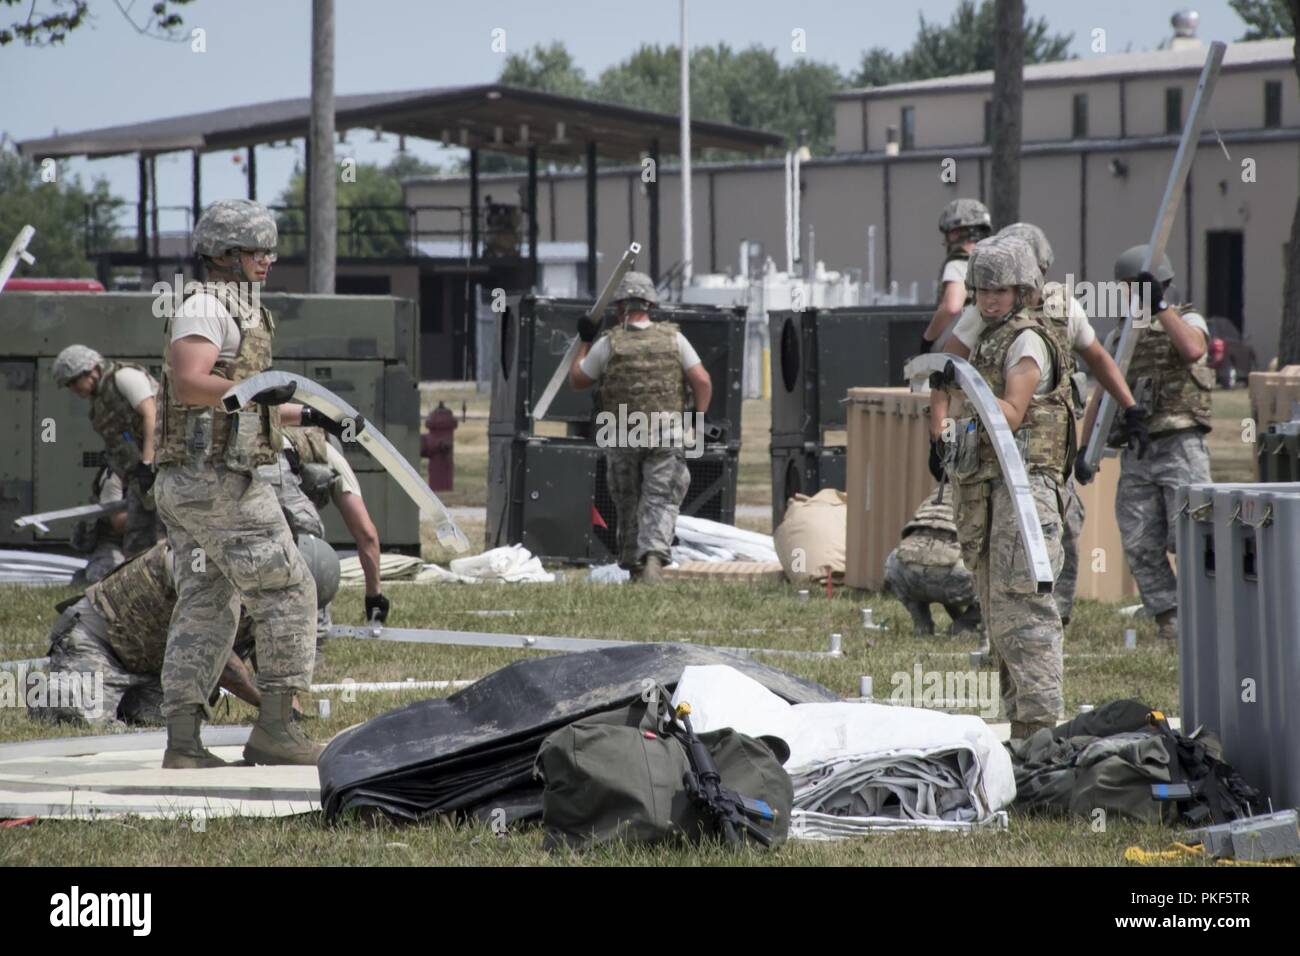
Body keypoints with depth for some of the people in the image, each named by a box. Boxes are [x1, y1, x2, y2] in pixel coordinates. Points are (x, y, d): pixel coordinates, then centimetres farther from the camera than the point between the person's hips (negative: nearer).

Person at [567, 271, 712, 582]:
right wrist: (698, 420, 1)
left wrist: (584, 342, 20)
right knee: (661, 501, -4)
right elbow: (703, 381, -5)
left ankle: (632, 564, 22)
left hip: (623, 438, 0)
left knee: (627, 504, 15)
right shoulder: (673, 338, 1)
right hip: (666, 435, 0)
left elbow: (576, 379, 10)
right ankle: (654, 554, -26)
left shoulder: (608, 344, -3)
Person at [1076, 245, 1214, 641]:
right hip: (1135, 456, 5)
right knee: (1140, 547, 0)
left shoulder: (1187, 320, 3)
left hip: (1180, 448, -5)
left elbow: (1193, 349, -22)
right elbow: (1101, 397, 18)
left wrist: (1160, 305, -20)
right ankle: (1169, 626, 5)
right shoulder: (1119, 337, 17)